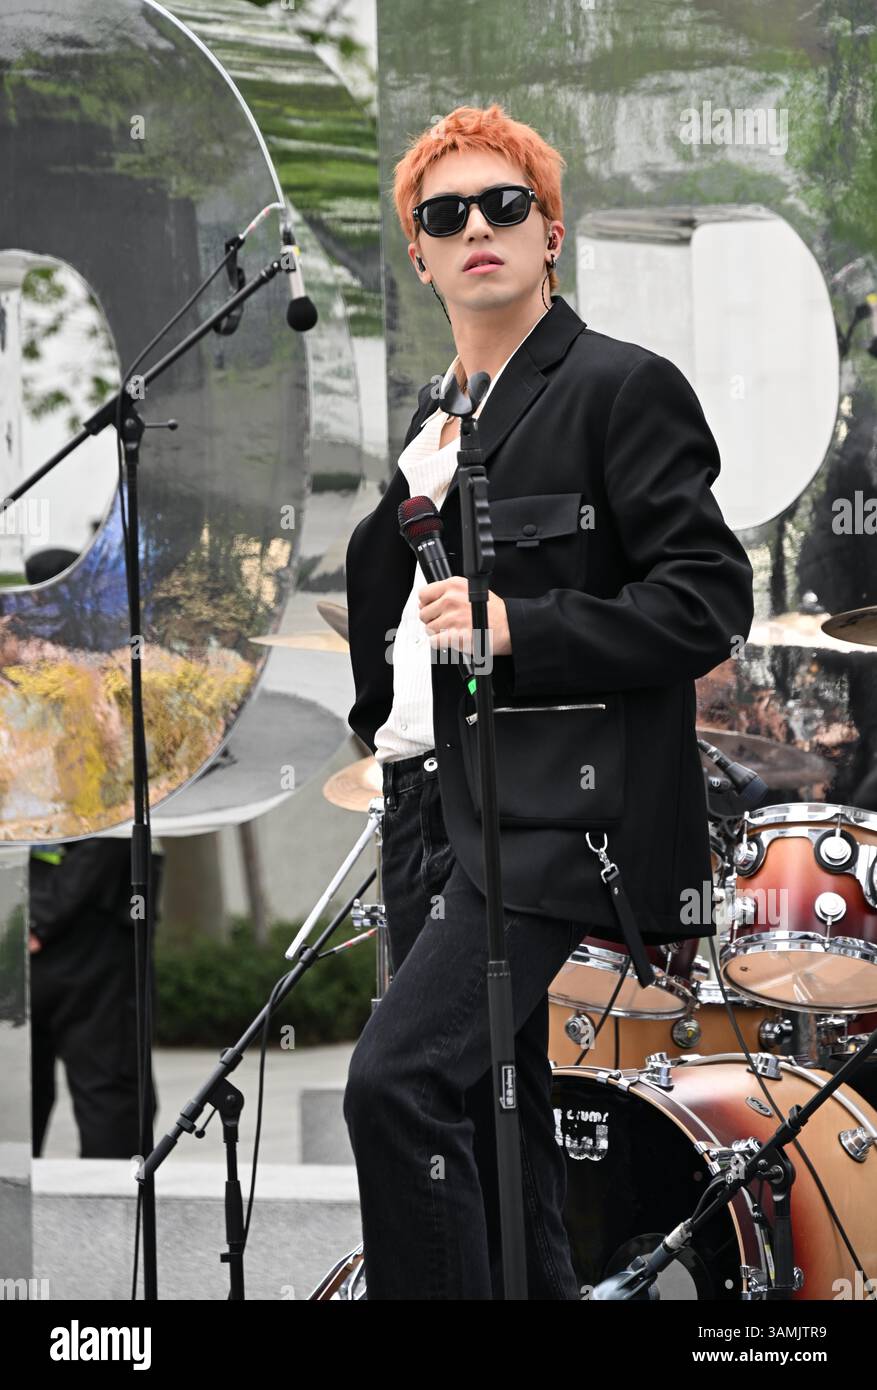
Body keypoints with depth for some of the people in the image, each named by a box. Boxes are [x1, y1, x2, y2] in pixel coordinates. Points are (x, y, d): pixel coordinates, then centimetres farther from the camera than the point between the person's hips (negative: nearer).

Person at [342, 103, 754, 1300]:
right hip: (439, 816, 8)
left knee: (400, 1076, -23)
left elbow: (711, 602, -12)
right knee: (488, 1126, 10)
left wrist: (516, 627, -19)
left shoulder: (622, 389, -4)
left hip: (556, 809, -8)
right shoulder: (433, 419, 19)